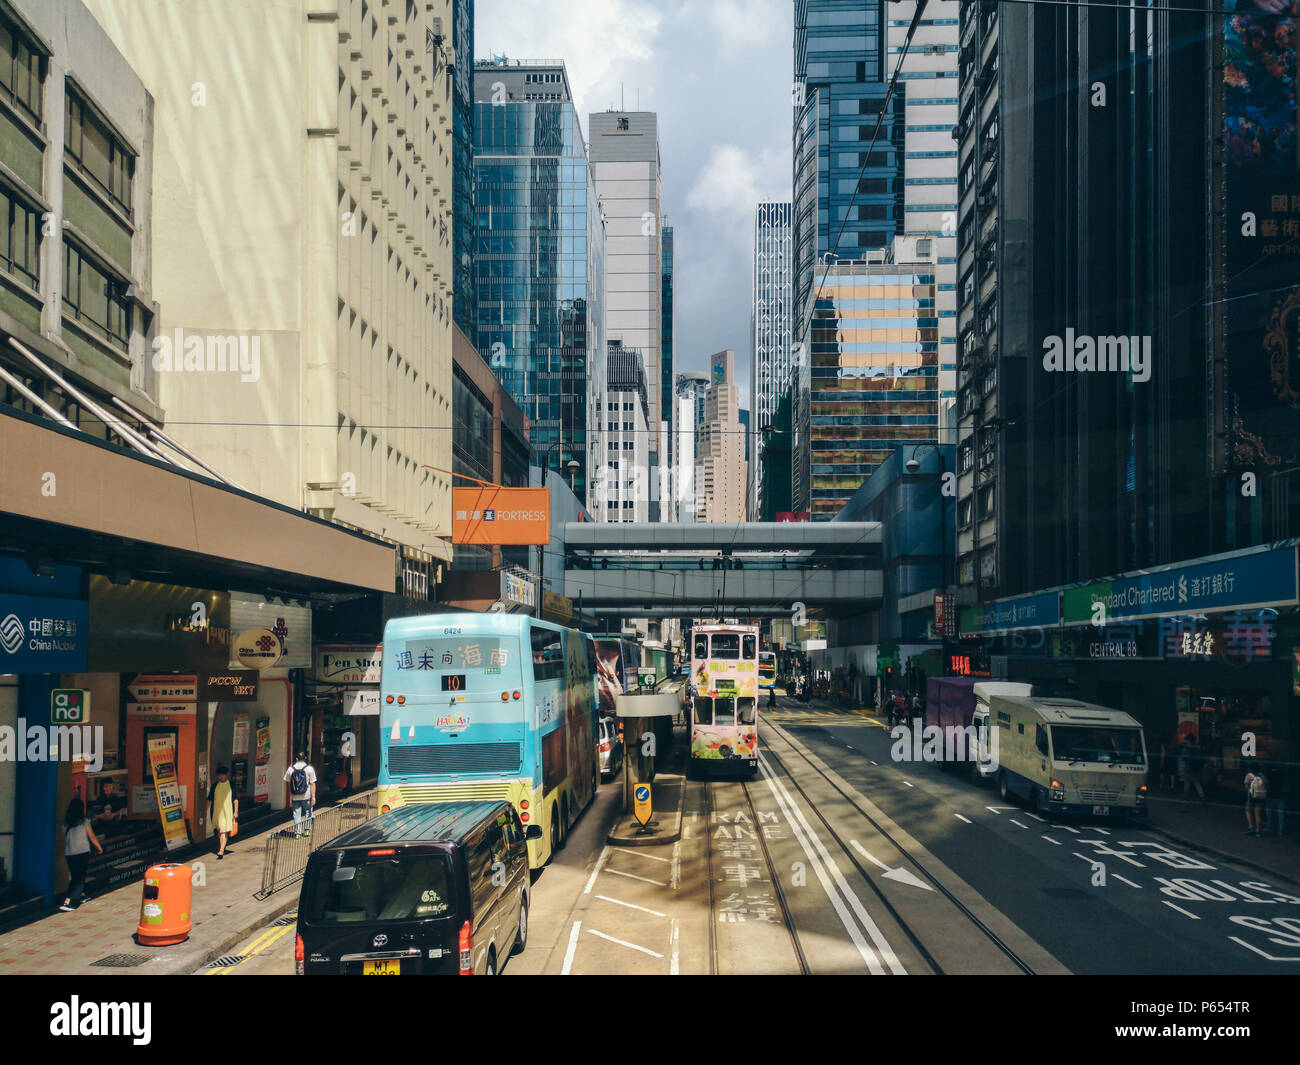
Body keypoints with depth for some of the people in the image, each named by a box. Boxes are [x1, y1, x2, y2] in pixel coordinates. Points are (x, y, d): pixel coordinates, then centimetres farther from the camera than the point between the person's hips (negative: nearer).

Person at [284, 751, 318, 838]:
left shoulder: (291, 768, 0)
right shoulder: (309, 768, -7)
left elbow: (288, 782, 8)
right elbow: (312, 784, -9)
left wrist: (290, 795, 18)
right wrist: (313, 797, -7)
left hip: (295, 796, 1)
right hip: (306, 796, -1)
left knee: (297, 814, 7)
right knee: (308, 813, 16)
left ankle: (297, 832, 4)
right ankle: (307, 830, 17)